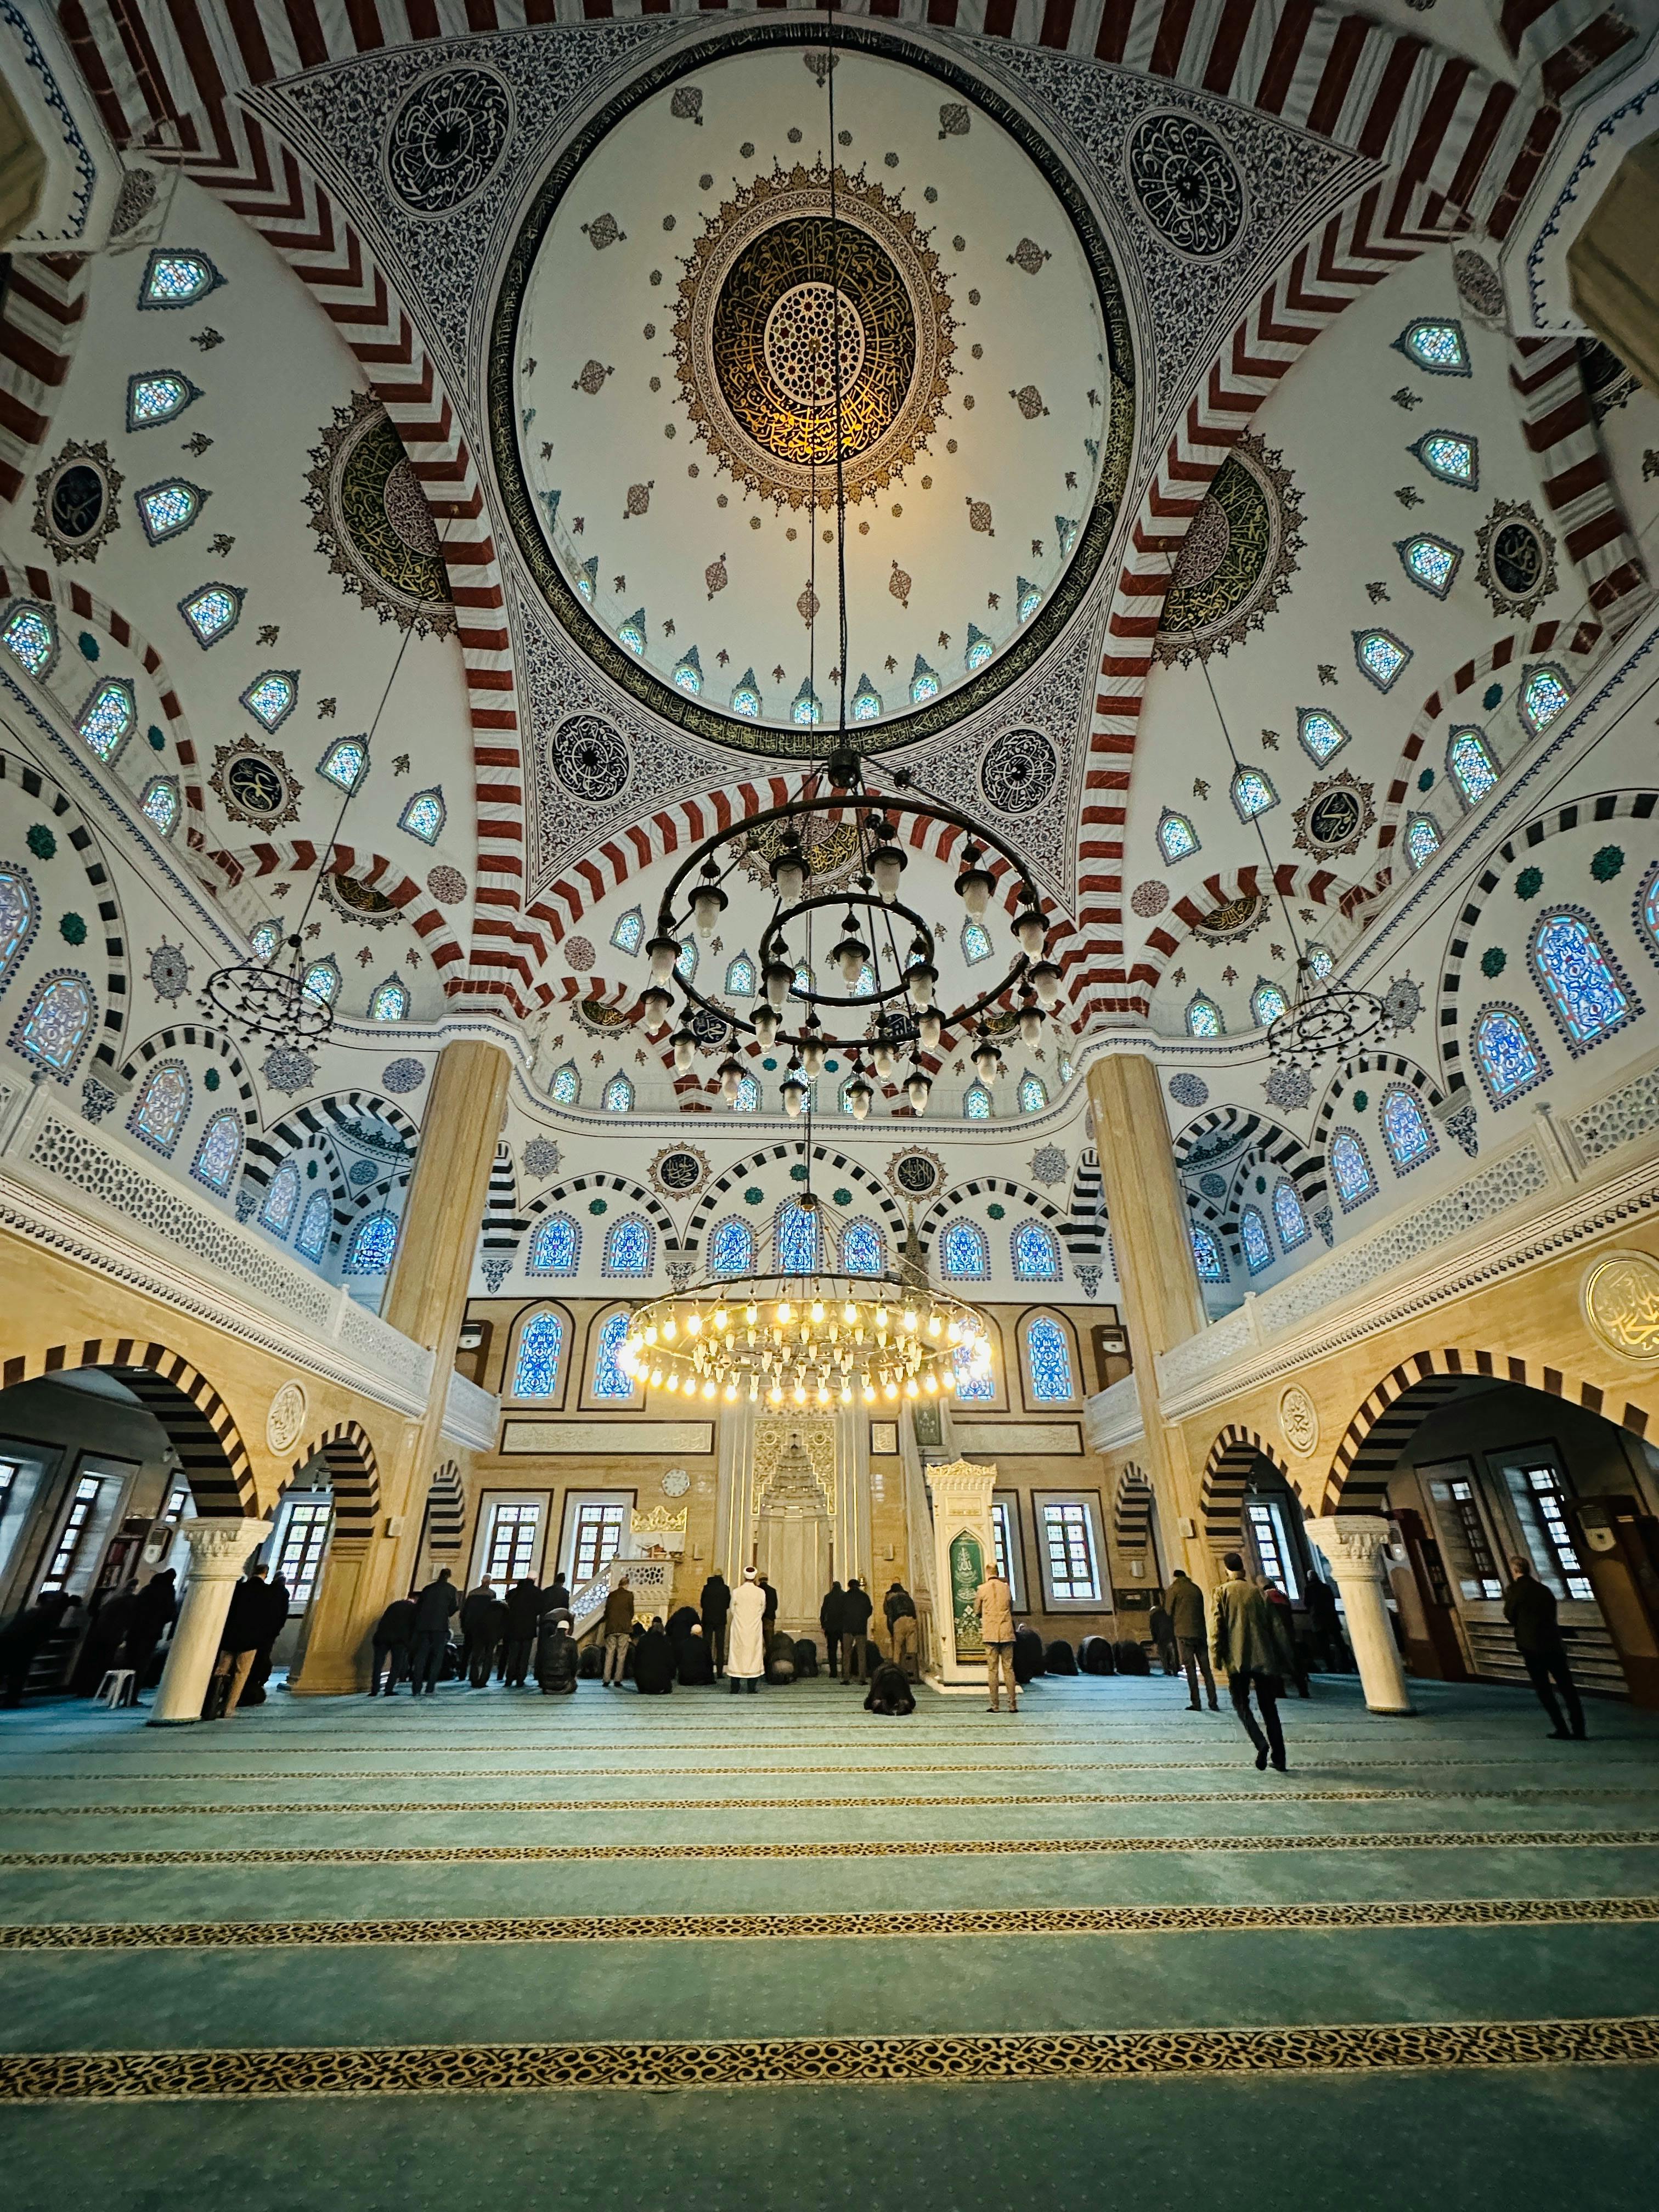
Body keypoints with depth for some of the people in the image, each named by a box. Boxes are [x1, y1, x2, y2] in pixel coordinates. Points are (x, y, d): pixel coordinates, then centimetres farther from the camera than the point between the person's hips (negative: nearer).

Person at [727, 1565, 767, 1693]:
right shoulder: (761, 1592, -7)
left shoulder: (736, 1592, -9)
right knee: (754, 1655, 8)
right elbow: (762, 1611, 5)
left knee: (737, 1654, 8)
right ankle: (751, 1689, 9)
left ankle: (735, 1689, 10)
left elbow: (733, 1610, 2)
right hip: (755, 1628, 0)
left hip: (739, 1628, 0)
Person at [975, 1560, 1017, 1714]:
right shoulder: (1006, 1588, 6)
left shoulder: (982, 1589, -2)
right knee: (1009, 1669, 7)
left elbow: (977, 1610, 9)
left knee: (993, 1669, 2)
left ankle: (994, 1705, 2)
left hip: (991, 1634, -2)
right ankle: (1013, 1704, 5)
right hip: (1007, 1633, 2)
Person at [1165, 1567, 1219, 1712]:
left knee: (1191, 1669, 0)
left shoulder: (1173, 1589, 0)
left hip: (1184, 1634, -4)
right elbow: (1202, 1610, 14)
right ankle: (1213, 1703, 5)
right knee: (1206, 1669, 8)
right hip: (1200, 1633, 4)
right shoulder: (1196, 1588, 13)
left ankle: (1196, 1704, -2)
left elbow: (1168, 1611, 0)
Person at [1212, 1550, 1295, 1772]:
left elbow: (1219, 1626, -7)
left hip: (1238, 1659, -3)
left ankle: (1261, 1744, -14)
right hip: (1263, 1657, 4)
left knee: (1241, 1704, 7)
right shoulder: (1257, 1591, 8)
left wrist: (1218, 1657, -1)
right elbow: (1275, 1625, 7)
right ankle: (1279, 1758, 11)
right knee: (1268, 1707, 13)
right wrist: (1283, 1658, 13)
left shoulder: (1223, 1592, -1)